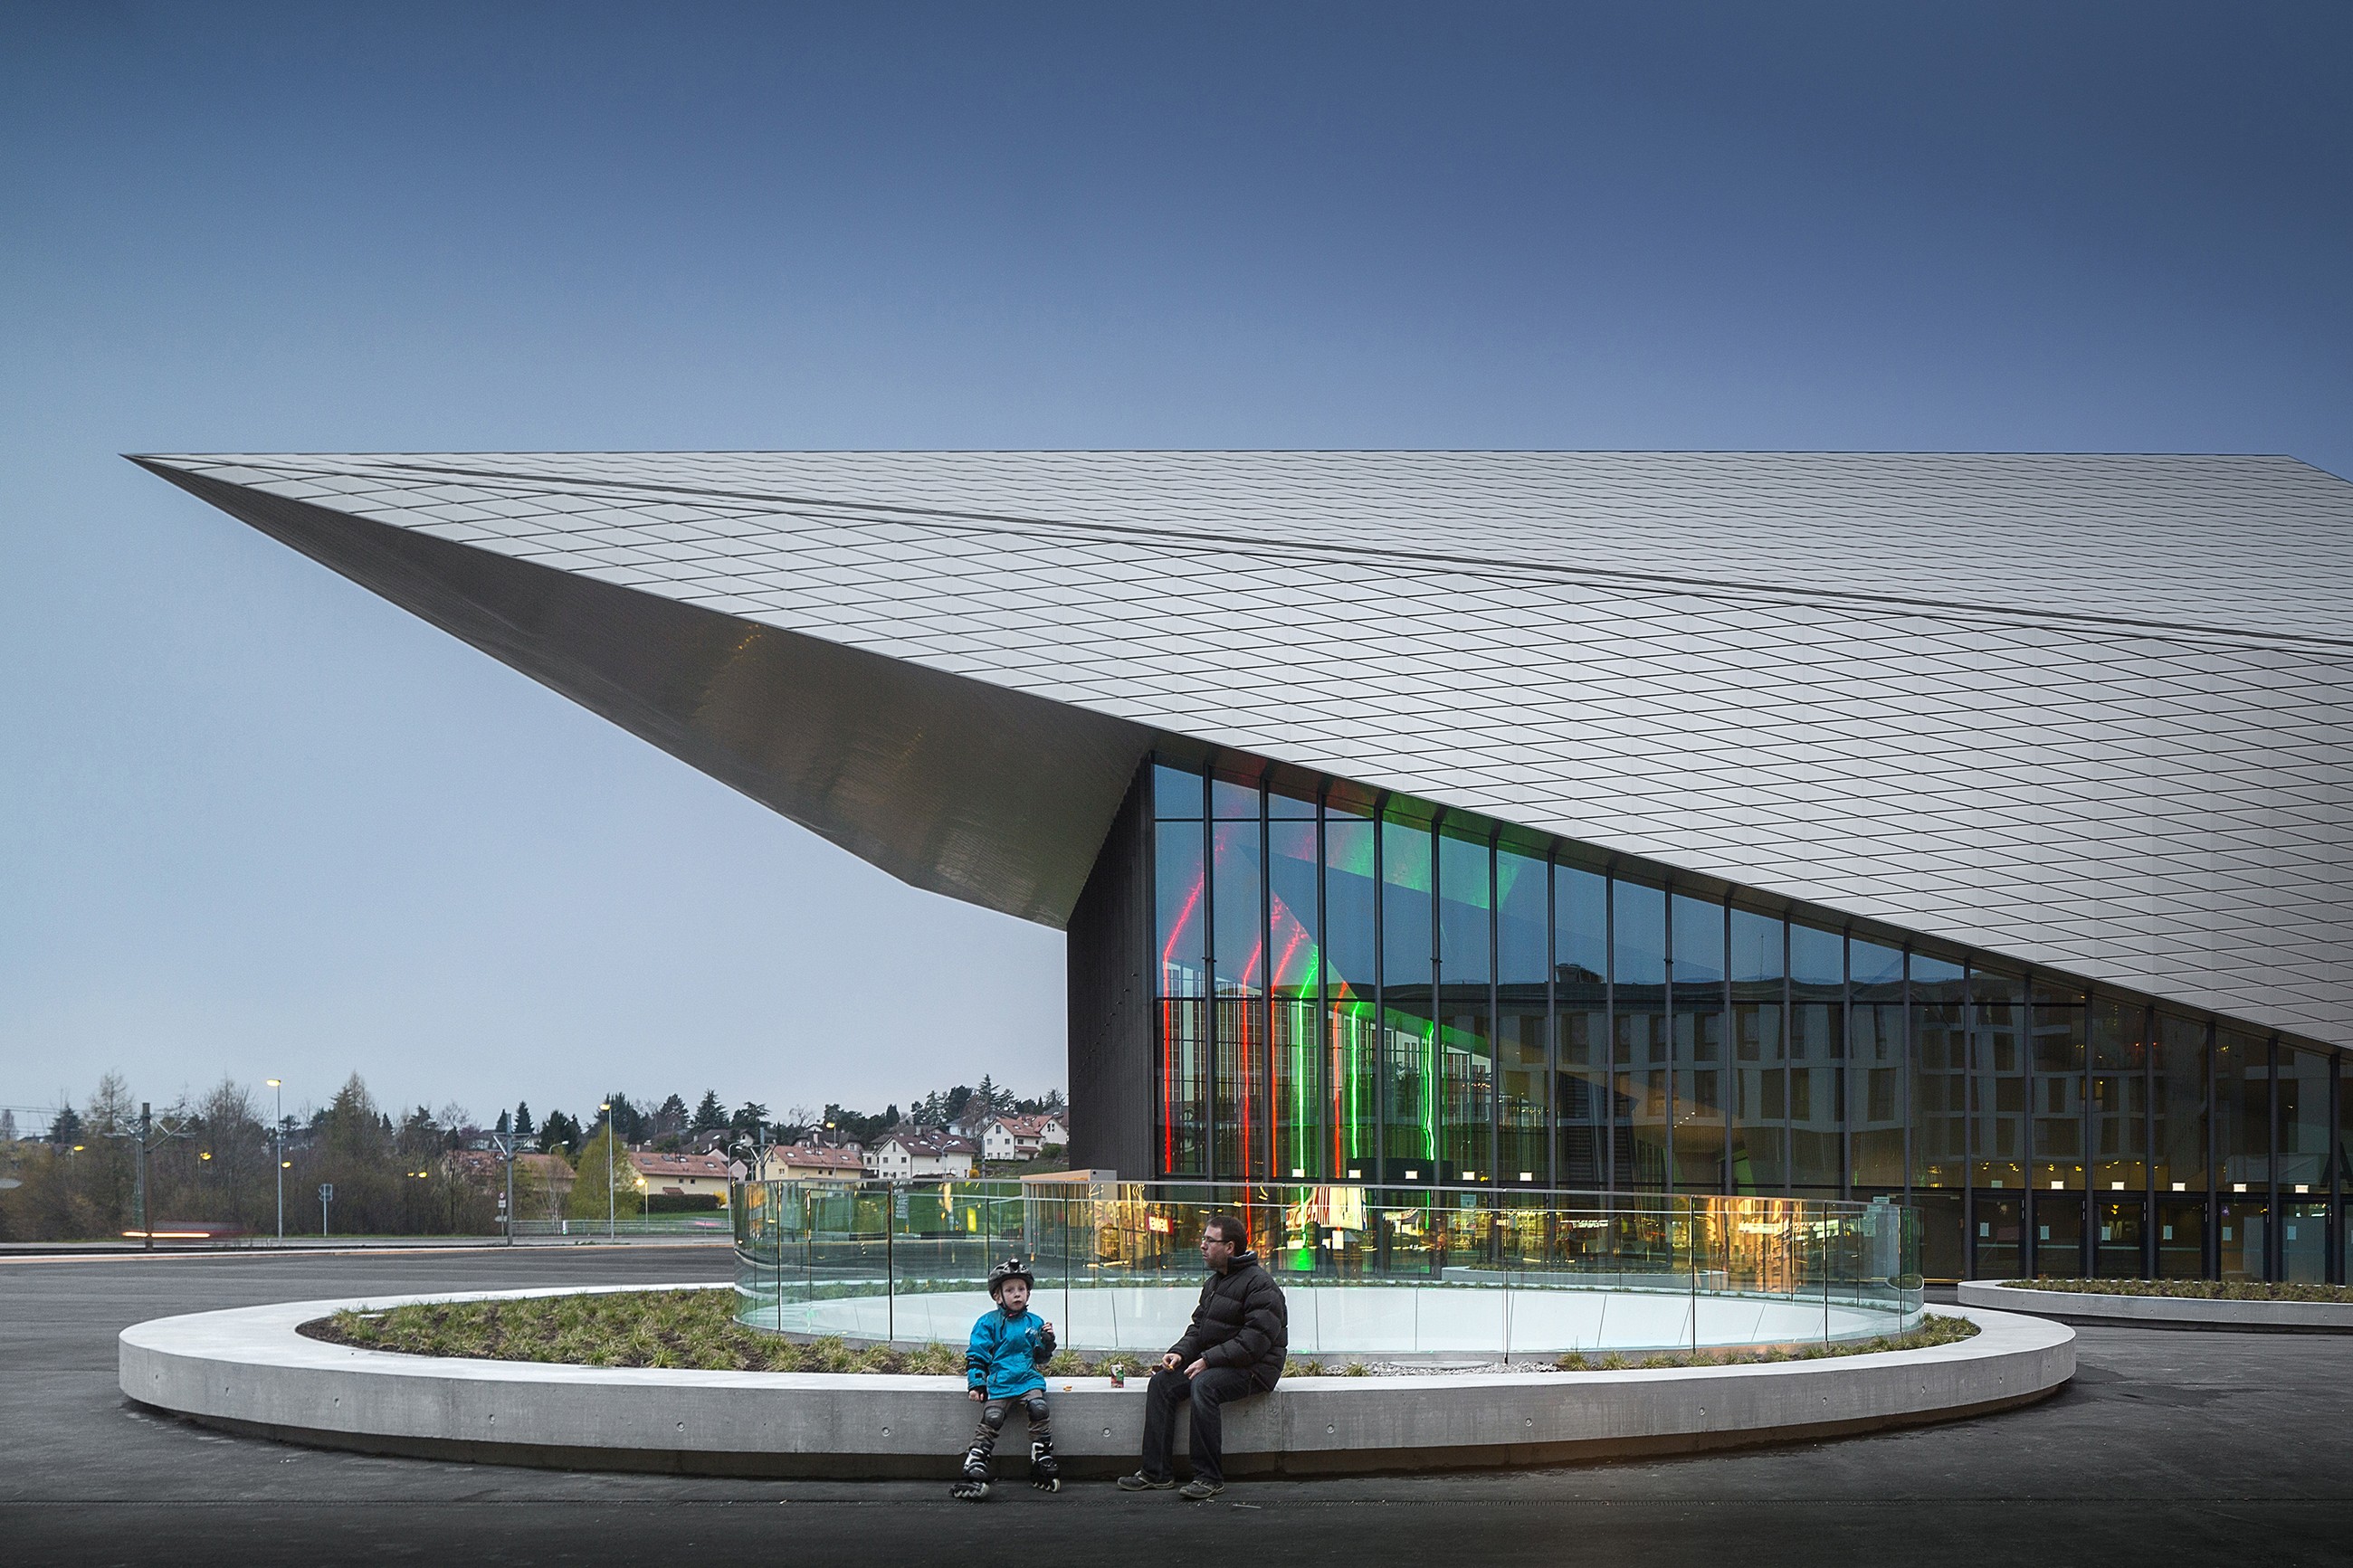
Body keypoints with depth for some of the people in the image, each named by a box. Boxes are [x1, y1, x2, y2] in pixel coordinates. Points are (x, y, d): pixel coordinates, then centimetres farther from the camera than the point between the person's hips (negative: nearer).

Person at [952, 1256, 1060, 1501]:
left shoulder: (1034, 1322, 15)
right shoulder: (988, 1323, 6)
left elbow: (1040, 1358, 20)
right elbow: (976, 1355, 6)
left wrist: (1046, 1340, 1)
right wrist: (976, 1383, -4)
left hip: (1028, 1379, 2)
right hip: (999, 1383, -2)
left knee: (1038, 1409, -24)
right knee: (991, 1420, -20)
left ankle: (1043, 1464, -15)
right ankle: (973, 1471, -19)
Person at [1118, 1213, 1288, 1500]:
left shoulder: (1259, 1284, -13)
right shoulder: (1214, 1282, 18)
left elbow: (1254, 1342, -22)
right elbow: (1199, 1328, 20)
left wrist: (1208, 1360, -23)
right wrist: (1180, 1353, -1)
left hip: (1253, 1369, -9)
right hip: (1215, 1364, 9)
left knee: (1202, 1385, -34)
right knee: (1161, 1383, -8)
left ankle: (1209, 1477, -29)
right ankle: (1156, 1473, -11)